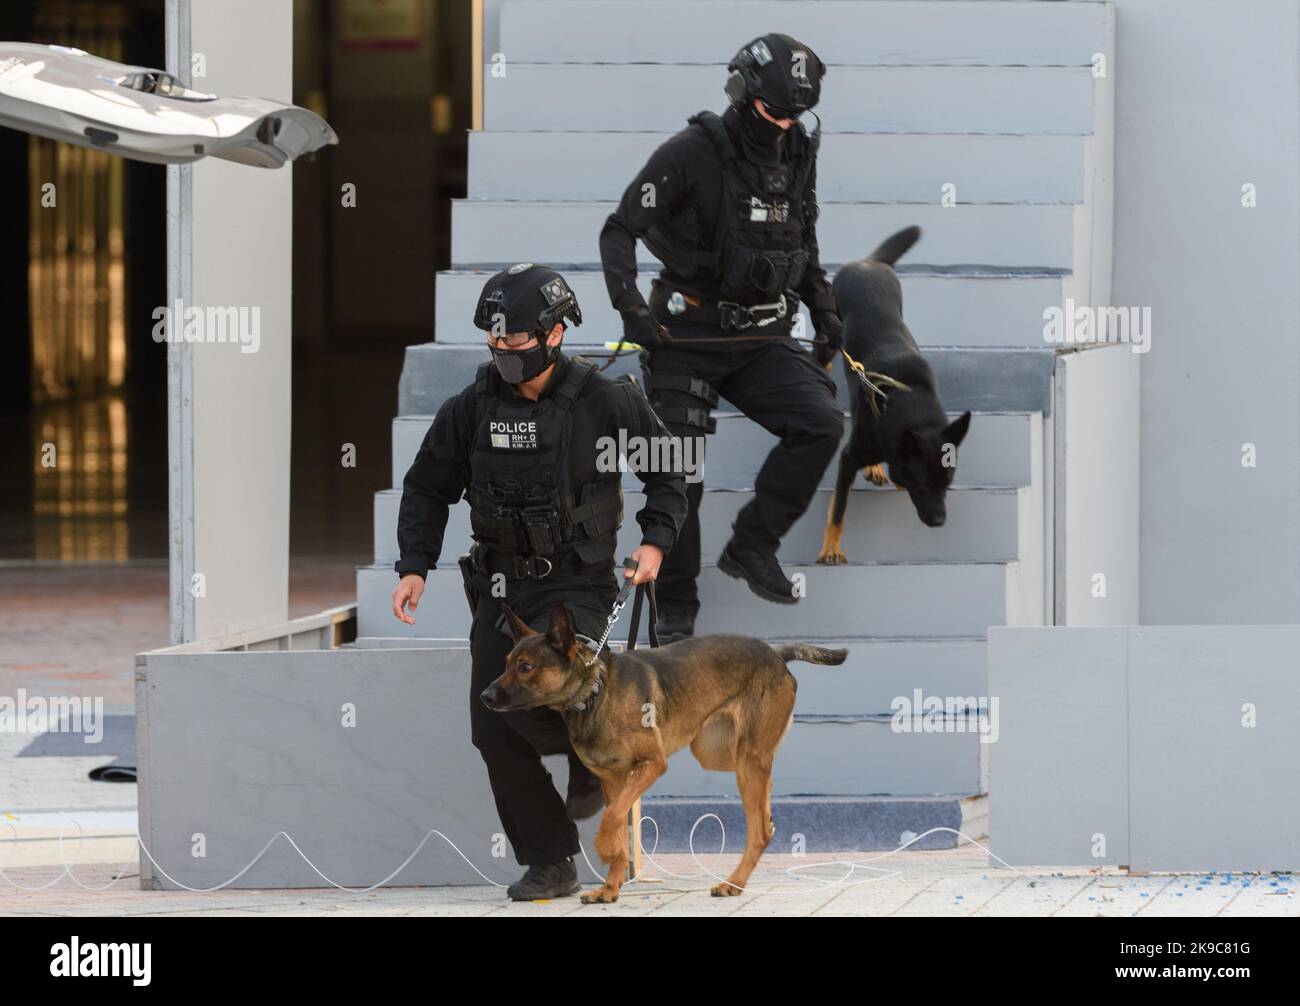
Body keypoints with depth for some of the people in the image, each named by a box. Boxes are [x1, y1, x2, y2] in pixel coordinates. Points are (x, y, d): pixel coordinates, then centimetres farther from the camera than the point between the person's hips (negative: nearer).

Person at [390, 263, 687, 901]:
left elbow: (667, 471, 6)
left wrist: (656, 540, -7)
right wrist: (414, 567, 2)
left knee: (526, 692, -27)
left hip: (577, 586, -4)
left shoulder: (605, 403, -8)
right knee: (494, 730, -2)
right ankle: (549, 865, 10)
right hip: (500, 586, 4)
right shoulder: (472, 408, 0)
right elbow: (428, 489, 13)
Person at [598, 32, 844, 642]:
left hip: (761, 339, 4)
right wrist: (631, 306, -26)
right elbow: (620, 230, -14)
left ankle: (751, 545, -5)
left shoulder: (797, 159, 6)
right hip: (688, 337, -4)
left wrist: (823, 311, 13)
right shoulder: (692, 154, -13)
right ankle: (675, 608, 8)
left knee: (821, 424, -19)